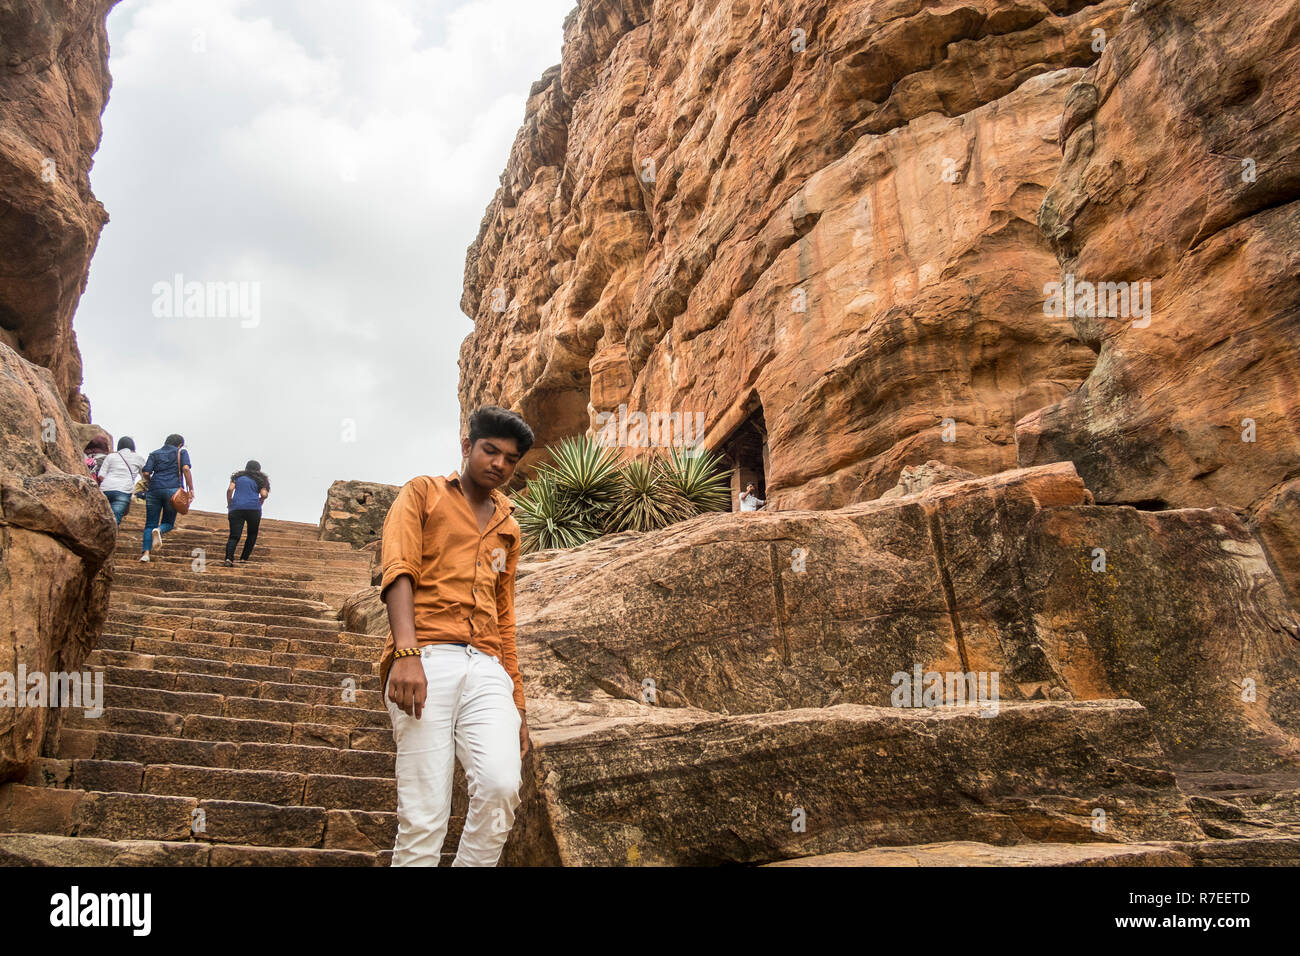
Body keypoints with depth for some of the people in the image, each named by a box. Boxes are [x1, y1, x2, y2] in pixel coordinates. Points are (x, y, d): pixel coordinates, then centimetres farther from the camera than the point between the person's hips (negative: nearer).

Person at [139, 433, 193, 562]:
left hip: (154, 489, 2)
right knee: (168, 523, 11)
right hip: (173, 489, -2)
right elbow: (186, 468, -6)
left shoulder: (154, 454, 17)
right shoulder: (182, 453, 12)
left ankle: (146, 552, -11)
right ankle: (159, 531, -25)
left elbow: (146, 473, 4)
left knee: (150, 524, 6)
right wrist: (191, 489, -7)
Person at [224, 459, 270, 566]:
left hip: (236, 509, 2)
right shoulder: (260, 479, 12)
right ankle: (243, 558, 10)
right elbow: (264, 494, -1)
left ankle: (229, 558, -24)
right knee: (252, 535, 17)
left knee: (234, 536, -2)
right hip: (253, 509, -2)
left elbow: (230, 489, 2)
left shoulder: (238, 477, 17)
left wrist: (229, 504, 11)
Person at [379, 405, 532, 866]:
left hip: (487, 668, 4)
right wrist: (406, 653, -19)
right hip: (426, 661, -4)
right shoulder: (423, 493, 13)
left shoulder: (508, 527, 26)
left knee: (501, 786, -20)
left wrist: (518, 703, 20)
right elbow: (398, 571, -3)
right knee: (424, 816, -10)